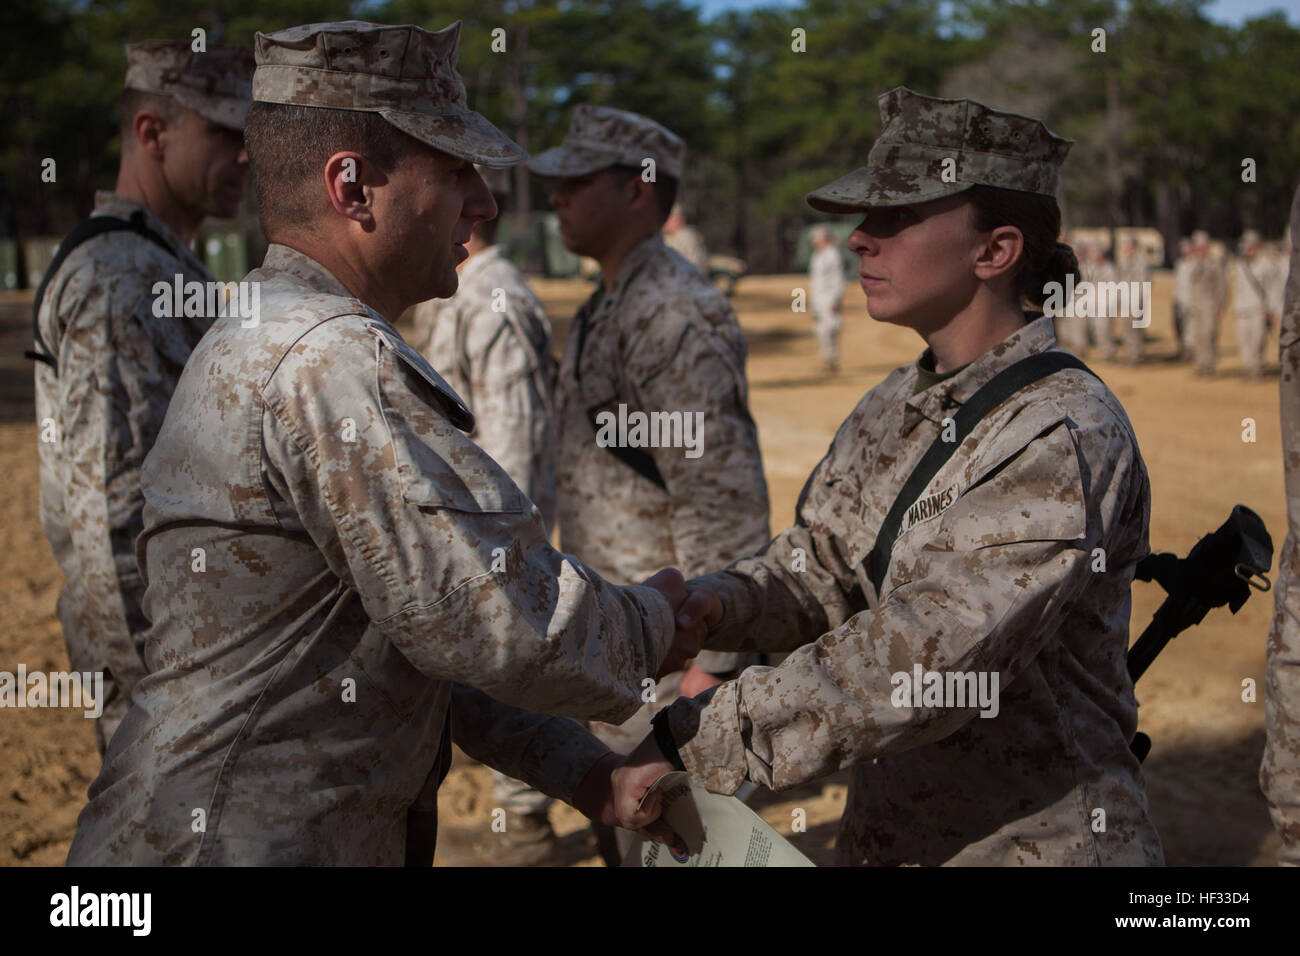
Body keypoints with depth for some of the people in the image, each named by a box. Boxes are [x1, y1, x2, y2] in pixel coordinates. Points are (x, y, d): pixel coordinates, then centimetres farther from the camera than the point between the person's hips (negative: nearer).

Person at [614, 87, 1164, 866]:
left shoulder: (1066, 436, -22)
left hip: (1033, 840, -7)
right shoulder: (895, 406, 4)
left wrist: (694, 742, -29)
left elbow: (927, 658, -29)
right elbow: (818, 574, 6)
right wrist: (718, 602, -16)